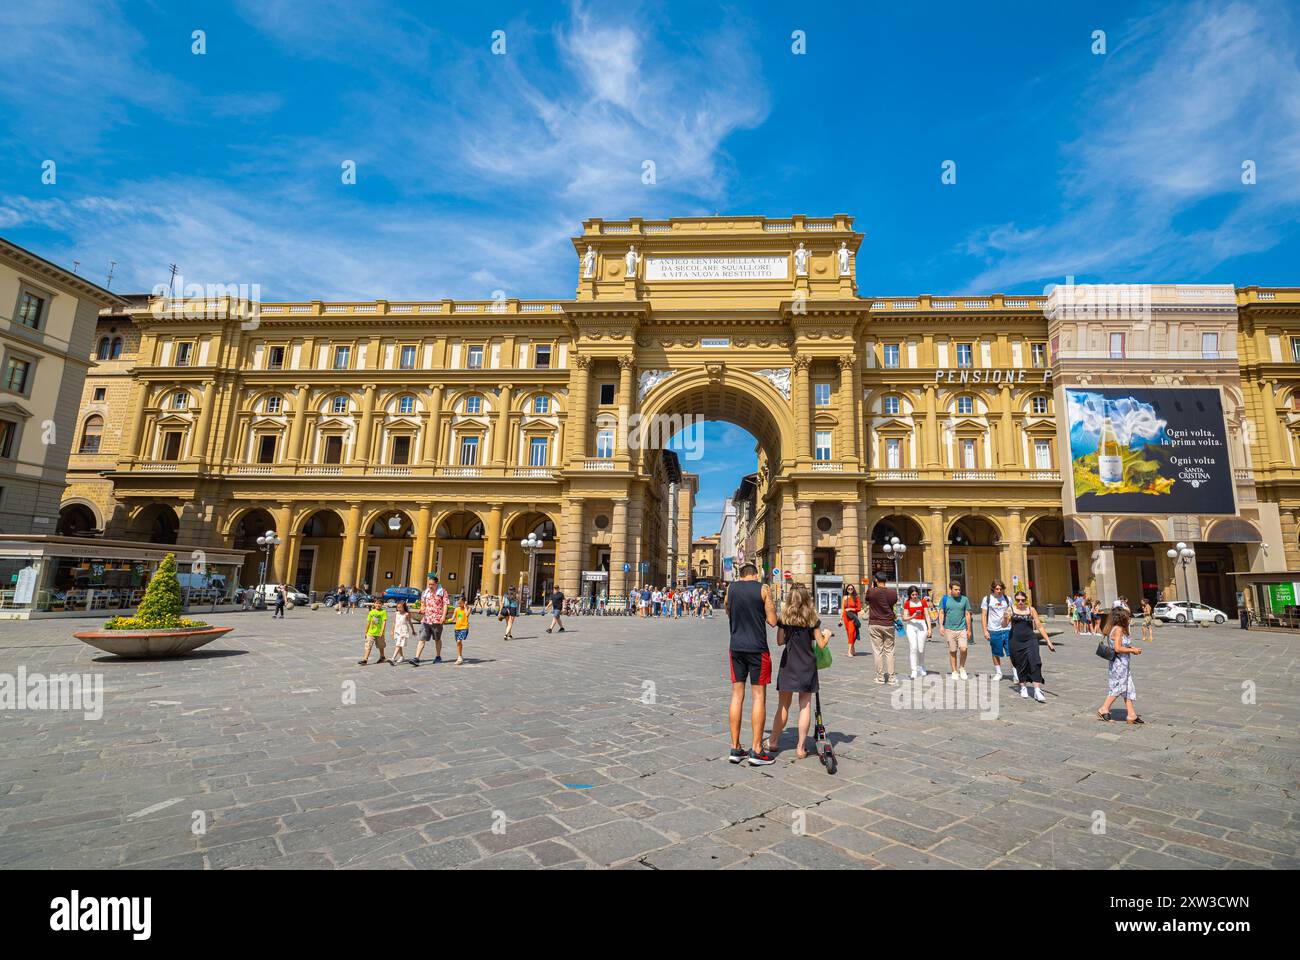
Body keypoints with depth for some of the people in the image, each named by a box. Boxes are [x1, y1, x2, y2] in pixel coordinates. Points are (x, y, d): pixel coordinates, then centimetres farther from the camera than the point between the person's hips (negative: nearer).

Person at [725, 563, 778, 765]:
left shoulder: (731, 588, 5)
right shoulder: (763, 589, -4)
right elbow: (772, 621, -5)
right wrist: (766, 608, 12)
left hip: (736, 647, 3)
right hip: (757, 648, -3)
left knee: (737, 695, 9)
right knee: (759, 696, 4)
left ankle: (735, 749, 12)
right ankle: (757, 751, 6)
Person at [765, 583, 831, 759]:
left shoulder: (784, 617, -5)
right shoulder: (812, 619, -5)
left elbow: (780, 641, 0)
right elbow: (821, 644, -1)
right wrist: (827, 634, 18)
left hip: (788, 665, 0)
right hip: (807, 666, 0)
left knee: (783, 705, 10)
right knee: (805, 705, 6)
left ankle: (773, 742, 20)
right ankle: (800, 748, 8)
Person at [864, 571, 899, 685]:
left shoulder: (871, 591, -11)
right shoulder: (893, 592, -6)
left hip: (875, 624, -2)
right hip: (889, 624, 2)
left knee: (877, 651, 5)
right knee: (889, 651, 9)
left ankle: (880, 677, 10)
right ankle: (891, 677, 10)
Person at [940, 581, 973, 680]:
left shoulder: (964, 599, 5)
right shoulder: (945, 599, 2)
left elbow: (967, 615, 9)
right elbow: (942, 613, 4)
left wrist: (969, 629, 8)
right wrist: (941, 626, -7)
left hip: (962, 629, 0)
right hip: (949, 629, 0)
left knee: (963, 649, -14)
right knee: (952, 651, 5)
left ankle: (962, 668, 10)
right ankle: (954, 671, 17)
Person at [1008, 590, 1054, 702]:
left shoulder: (1031, 610, 5)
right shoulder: (1011, 609, 2)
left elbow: (1040, 627, 8)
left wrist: (1048, 641, 2)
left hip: (1030, 640, 0)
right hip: (1016, 642, 0)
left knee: (1035, 663, -13)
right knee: (1020, 665, 7)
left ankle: (1037, 691, -13)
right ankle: (1023, 687, 25)